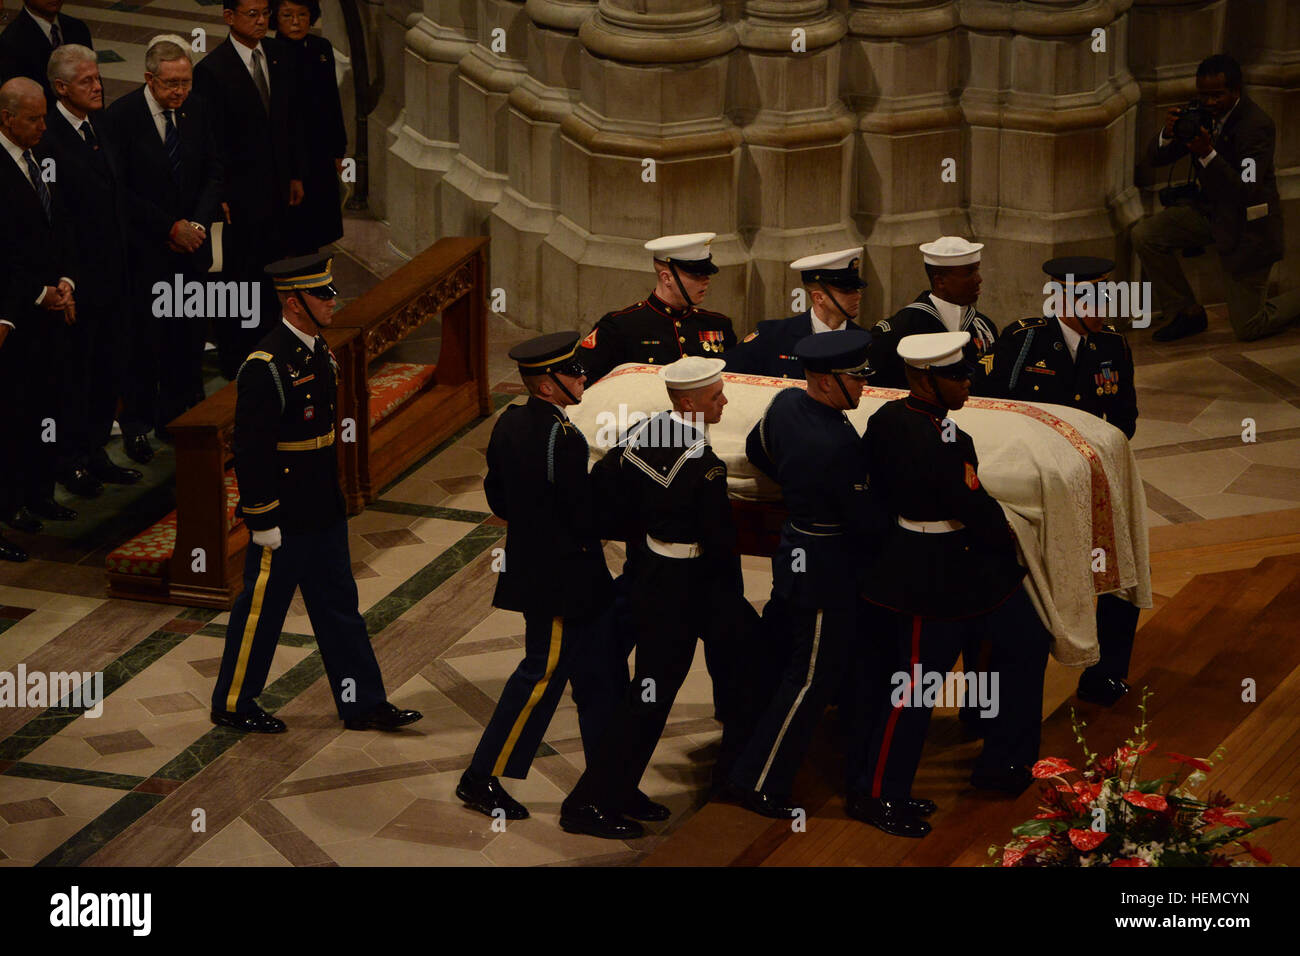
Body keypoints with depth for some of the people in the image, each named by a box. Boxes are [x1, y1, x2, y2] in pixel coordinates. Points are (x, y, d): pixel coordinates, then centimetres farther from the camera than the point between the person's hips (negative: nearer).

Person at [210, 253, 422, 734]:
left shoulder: (317, 350, 7)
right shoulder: (265, 366, -22)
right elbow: (250, 450, -21)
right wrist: (262, 521, -19)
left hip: (323, 514, 9)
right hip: (283, 519, -9)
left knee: (338, 605, 14)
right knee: (261, 608, 5)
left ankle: (363, 703, 21)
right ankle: (232, 704, 20)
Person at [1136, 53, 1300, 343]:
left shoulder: (1257, 126, -25)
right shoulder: (1201, 112, -5)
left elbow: (1246, 193, -31)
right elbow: (1155, 158, -2)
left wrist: (1208, 155, -42)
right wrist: (1168, 134, -24)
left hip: (1246, 226, -7)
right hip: (1207, 210, 7)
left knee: (1248, 328, -2)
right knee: (1144, 235, -13)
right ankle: (1187, 313, 3)